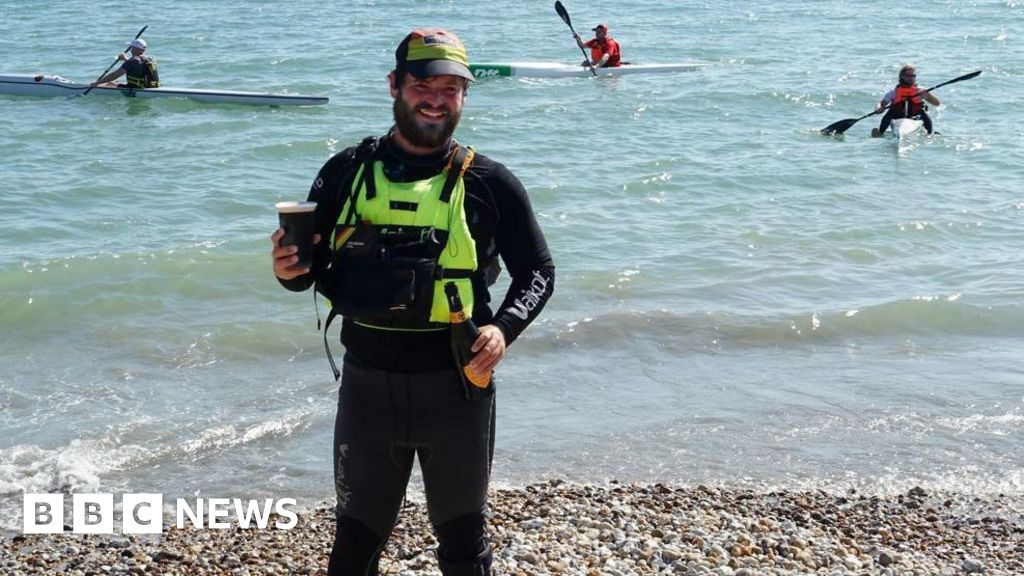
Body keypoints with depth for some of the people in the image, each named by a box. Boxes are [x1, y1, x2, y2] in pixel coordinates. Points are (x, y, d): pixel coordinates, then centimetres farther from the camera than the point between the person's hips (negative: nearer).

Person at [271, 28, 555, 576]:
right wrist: (290, 270, -15)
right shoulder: (347, 171, 3)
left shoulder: (488, 182, -2)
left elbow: (537, 272, 2)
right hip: (368, 385, 1)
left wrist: (504, 328, -16)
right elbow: (311, 267, 8)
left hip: (456, 387, -1)